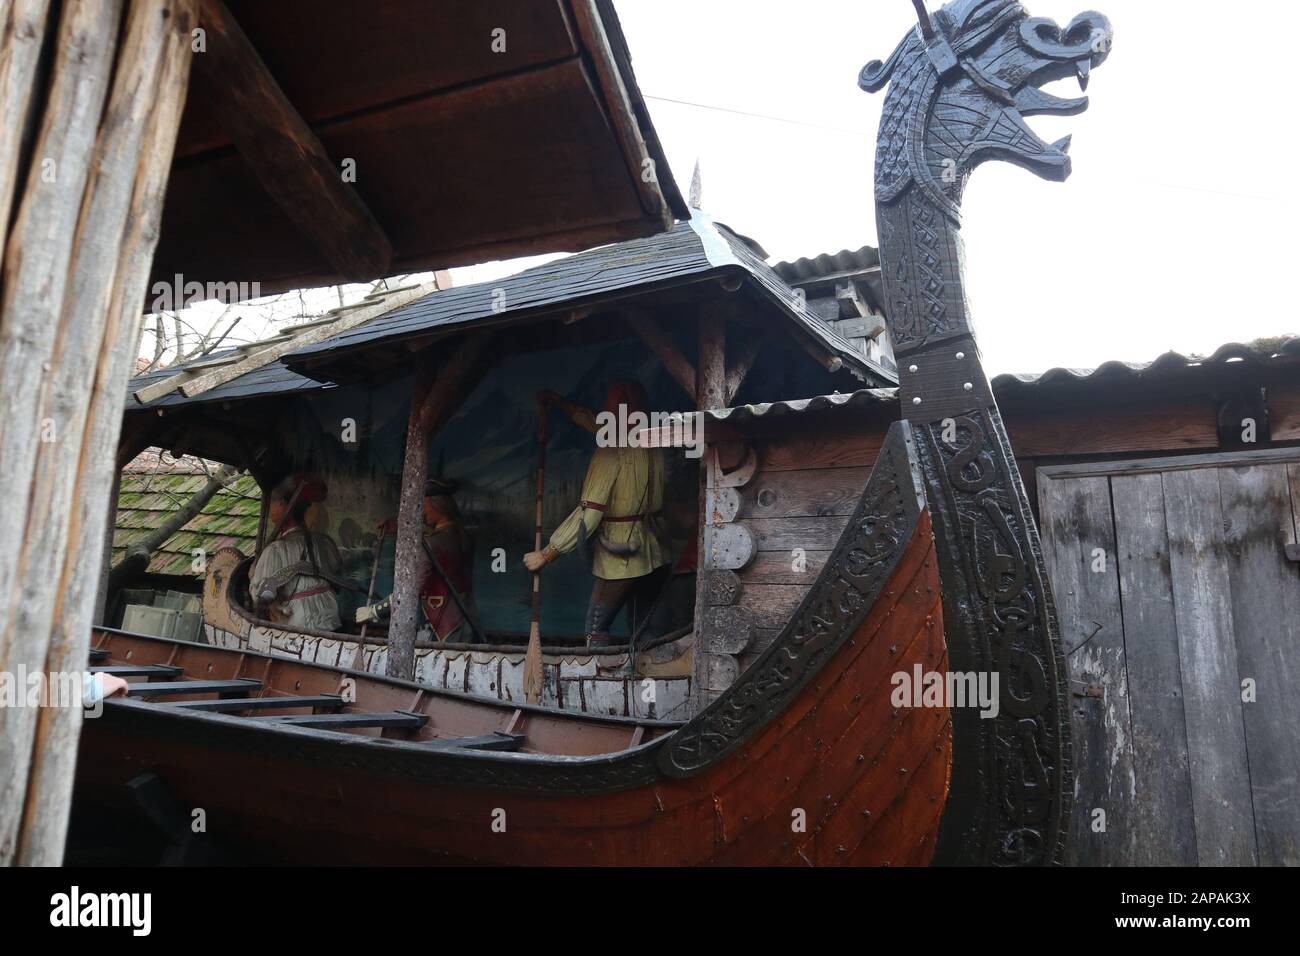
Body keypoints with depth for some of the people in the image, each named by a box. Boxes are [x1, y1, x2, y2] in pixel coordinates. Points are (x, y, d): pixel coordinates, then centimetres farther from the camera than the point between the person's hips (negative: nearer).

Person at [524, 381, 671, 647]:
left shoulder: (612, 452, -16)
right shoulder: (651, 445, 6)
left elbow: (588, 515, -21)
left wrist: (544, 555, -14)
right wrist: (557, 401, 33)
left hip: (621, 560, -7)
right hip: (655, 556, 7)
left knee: (597, 628, 8)